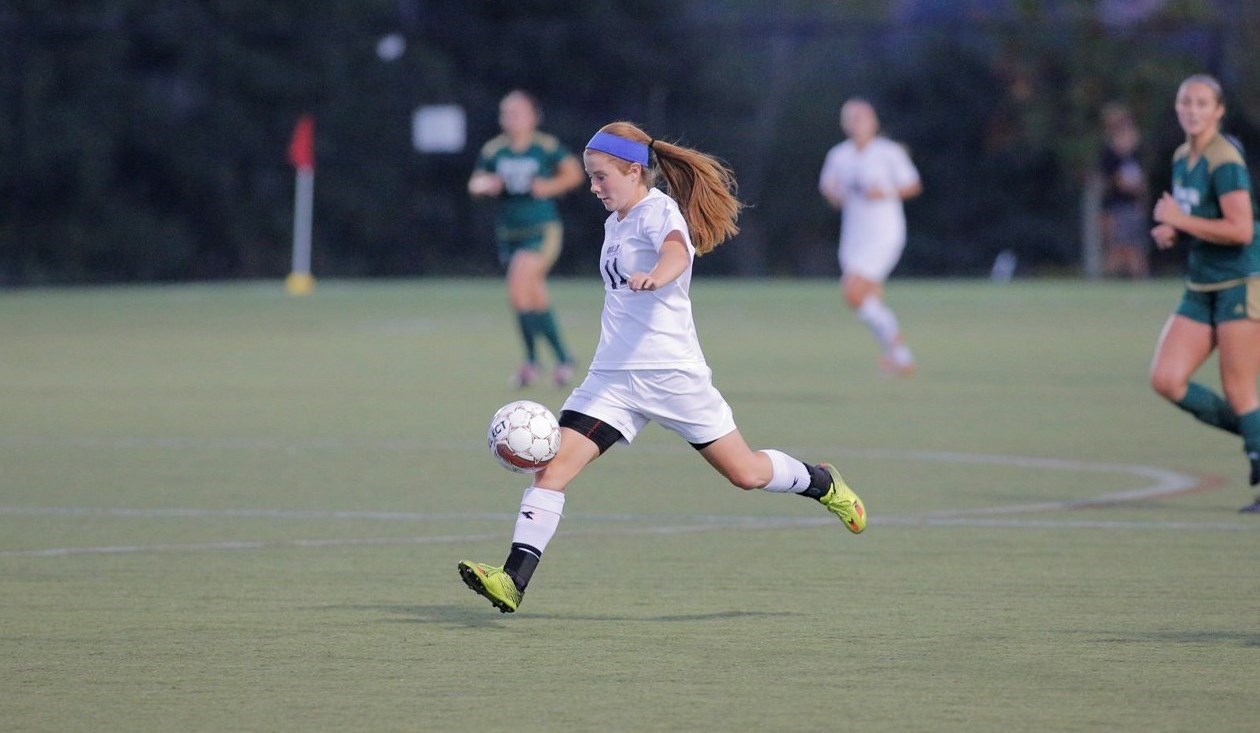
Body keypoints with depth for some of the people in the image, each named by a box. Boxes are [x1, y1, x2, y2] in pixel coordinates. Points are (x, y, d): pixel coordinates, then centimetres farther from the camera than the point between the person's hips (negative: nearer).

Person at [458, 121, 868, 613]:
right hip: (612, 376, 7)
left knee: (745, 473, 5)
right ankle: (513, 580, -21)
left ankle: (822, 484, 35)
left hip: (671, 372, -7)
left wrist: (655, 276, -57)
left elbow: (677, 252, -35)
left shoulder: (660, 211, -11)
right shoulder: (616, 222, 14)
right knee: (554, 465, -13)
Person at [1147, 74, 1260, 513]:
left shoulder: (1225, 161, -14)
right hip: (1201, 290, 8)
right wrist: (1171, 233, 5)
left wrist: (1179, 221, -16)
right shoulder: (1182, 158, 12)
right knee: (1166, 379, -4)